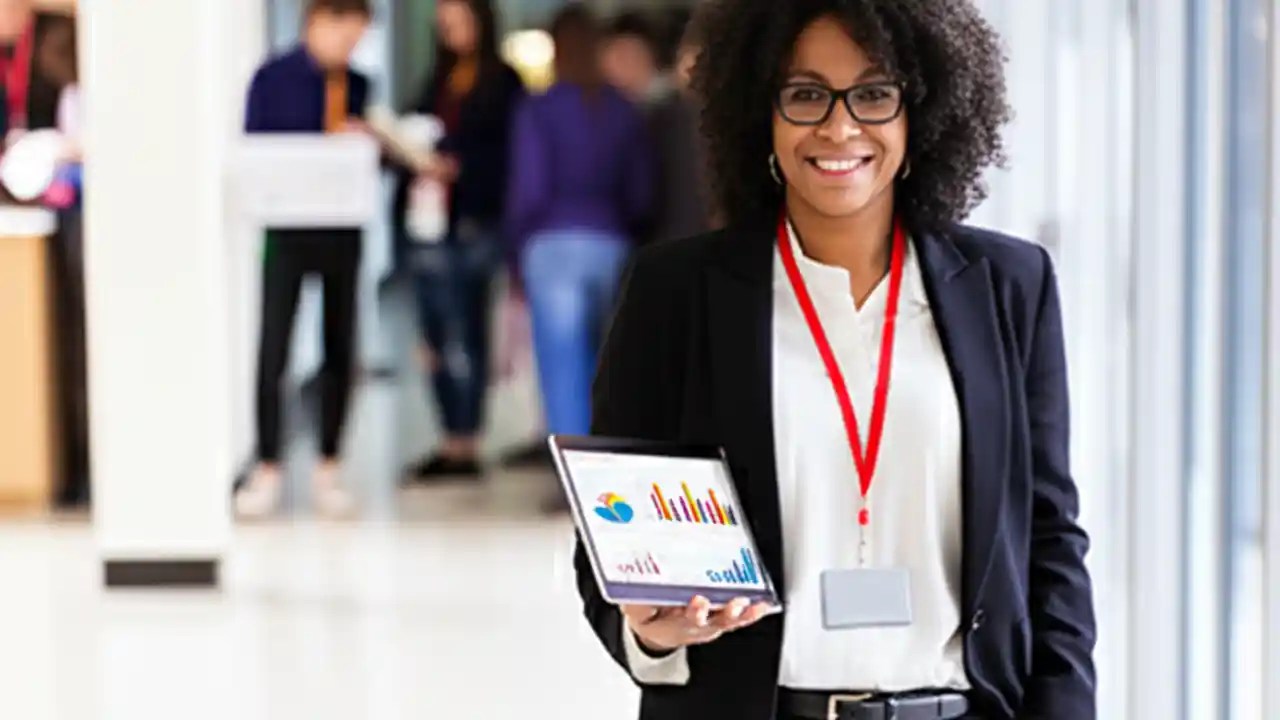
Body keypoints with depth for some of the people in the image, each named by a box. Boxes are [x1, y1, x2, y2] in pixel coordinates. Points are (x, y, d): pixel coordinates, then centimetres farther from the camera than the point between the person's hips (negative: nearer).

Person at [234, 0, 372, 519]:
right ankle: (267, 470, 4)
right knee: (273, 352, -7)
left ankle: (328, 470, 17)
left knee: (341, 353, 7)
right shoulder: (273, 80, -1)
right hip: (289, 227, -4)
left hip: (343, 229, 4)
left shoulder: (357, 85, 10)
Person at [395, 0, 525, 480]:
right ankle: (452, 444, 12)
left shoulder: (505, 82, -3)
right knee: (437, 336, 7)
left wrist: (458, 166, -20)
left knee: (464, 336, -6)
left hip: (473, 220, -7)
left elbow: (508, 154, -10)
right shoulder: (439, 81, 19)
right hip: (429, 221, 7)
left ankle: (466, 445, -2)